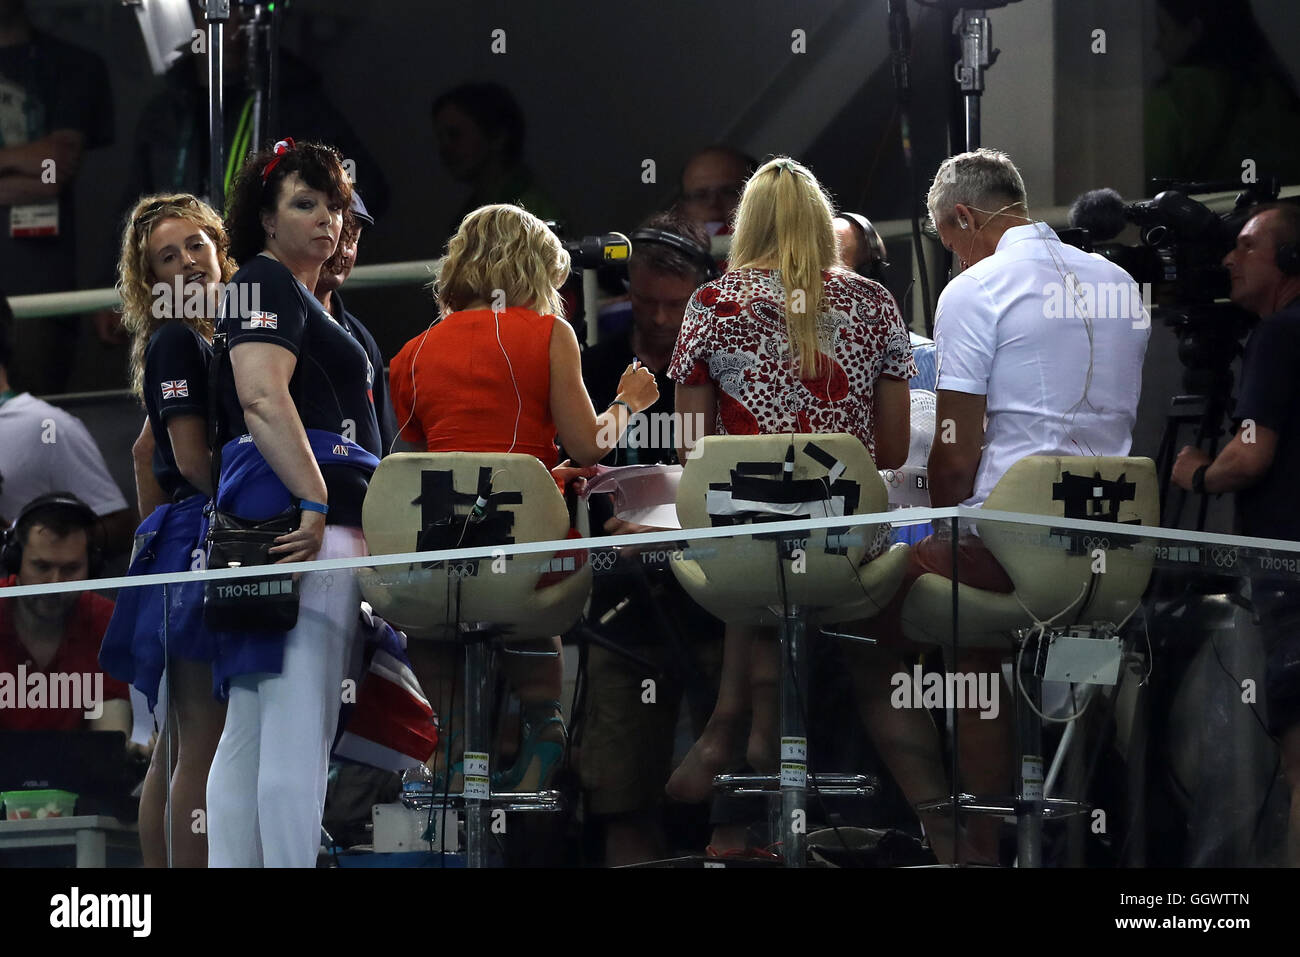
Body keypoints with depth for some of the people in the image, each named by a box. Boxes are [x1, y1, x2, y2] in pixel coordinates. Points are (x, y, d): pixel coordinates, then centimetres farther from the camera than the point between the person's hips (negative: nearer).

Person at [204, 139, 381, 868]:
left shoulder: (304, 299, 28)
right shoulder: (266, 283, -3)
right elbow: (262, 399, -17)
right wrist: (315, 501, -23)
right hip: (302, 523, -11)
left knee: (249, 736, 6)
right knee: (300, 730, -16)